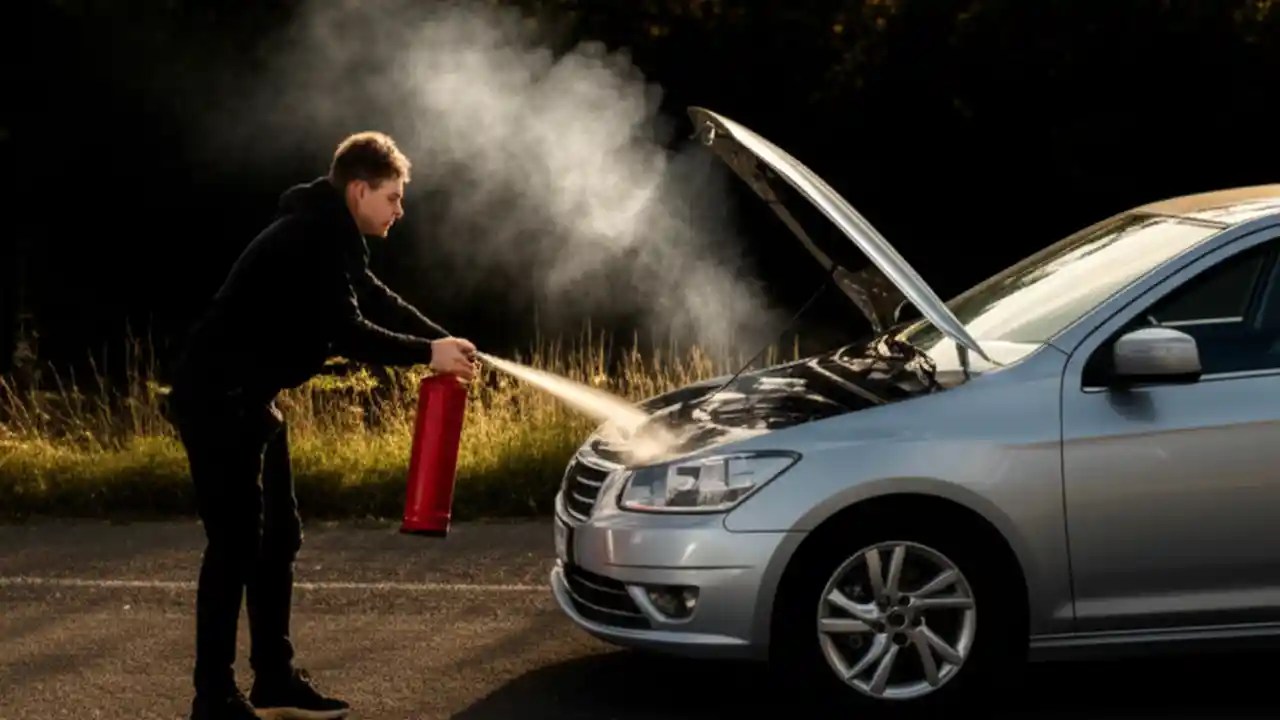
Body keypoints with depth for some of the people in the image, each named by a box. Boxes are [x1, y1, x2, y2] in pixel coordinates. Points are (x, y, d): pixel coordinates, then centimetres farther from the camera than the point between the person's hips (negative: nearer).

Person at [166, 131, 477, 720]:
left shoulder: (328, 236, 13)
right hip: (216, 399, -11)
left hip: (247, 399, 11)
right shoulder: (311, 238, -18)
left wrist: (448, 345, 4)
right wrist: (427, 354, -18)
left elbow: (377, 302, 16)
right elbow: (347, 332, -24)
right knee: (236, 544, -10)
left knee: (277, 537, 13)